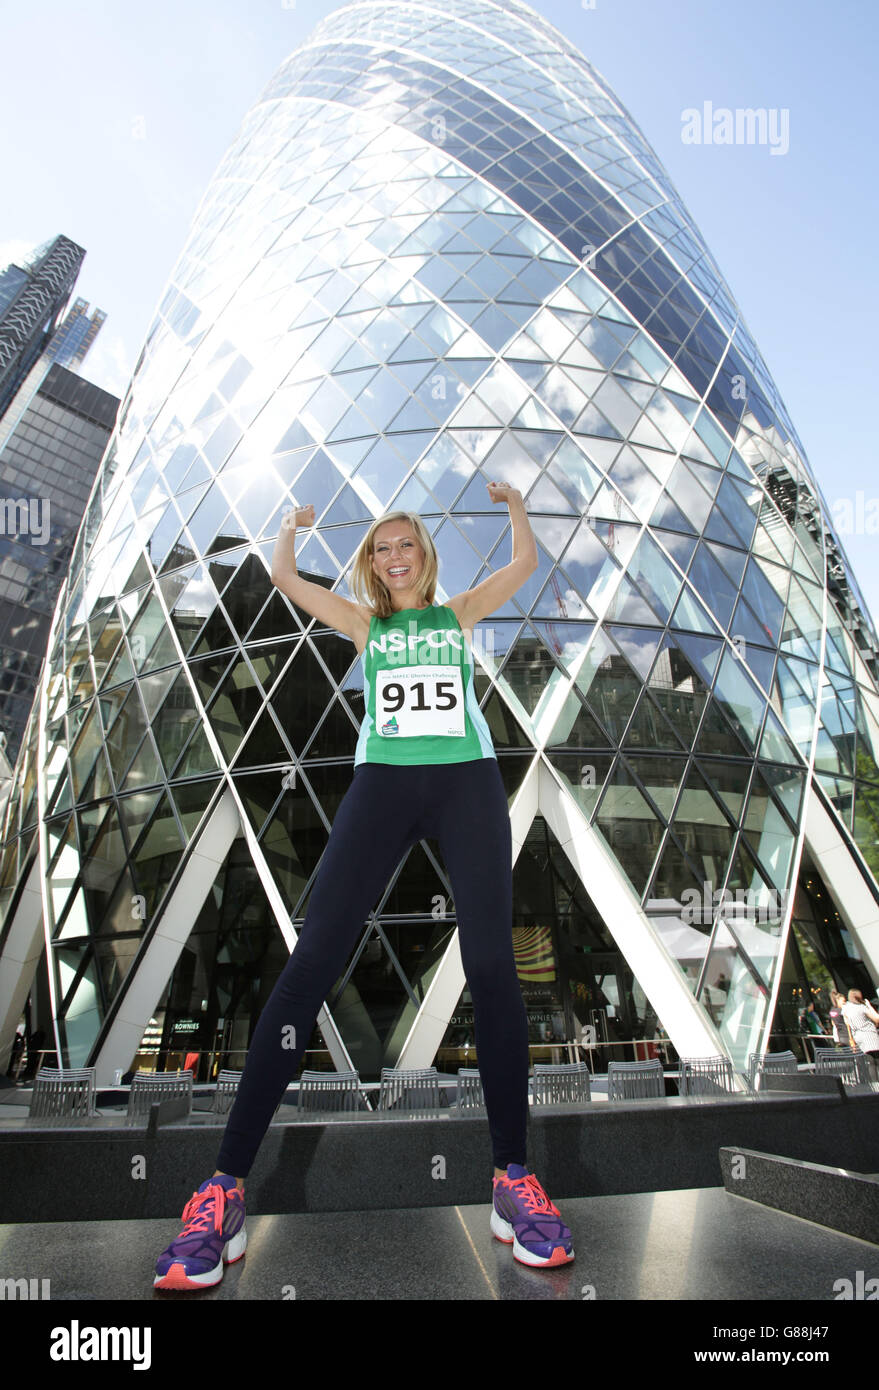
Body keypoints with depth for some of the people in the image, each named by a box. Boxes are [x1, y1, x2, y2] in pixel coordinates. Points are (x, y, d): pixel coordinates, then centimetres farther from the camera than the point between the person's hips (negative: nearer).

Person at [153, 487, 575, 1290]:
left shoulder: (461, 613, 22)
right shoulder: (364, 622, 21)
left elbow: (527, 564, 17)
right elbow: (283, 576, 18)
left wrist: (515, 503, 26)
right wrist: (293, 524, 35)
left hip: (467, 779, 1)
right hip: (383, 781, 0)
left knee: (491, 965, -10)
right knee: (313, 960, -12)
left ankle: (513, 1178, 2)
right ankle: (226, 1185, -6)